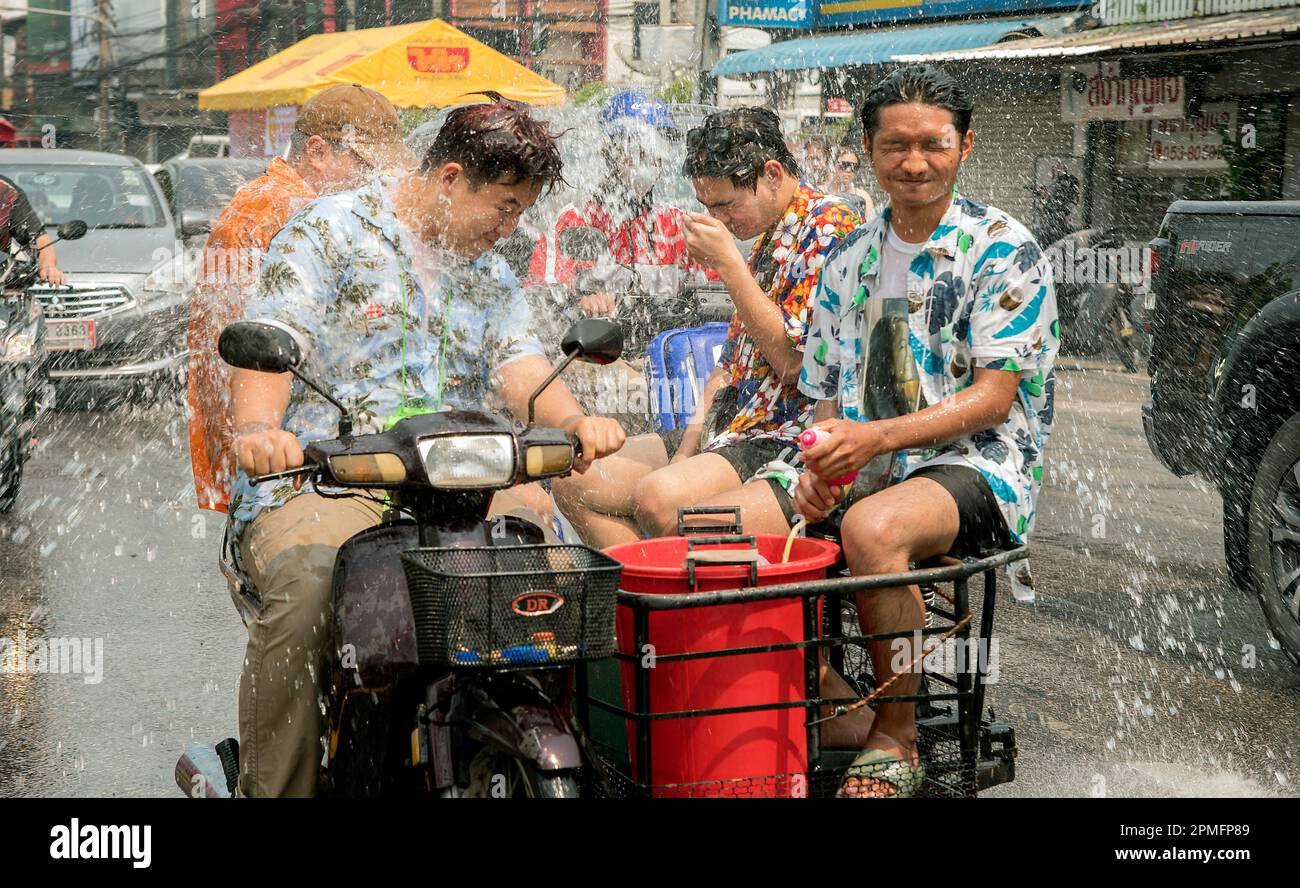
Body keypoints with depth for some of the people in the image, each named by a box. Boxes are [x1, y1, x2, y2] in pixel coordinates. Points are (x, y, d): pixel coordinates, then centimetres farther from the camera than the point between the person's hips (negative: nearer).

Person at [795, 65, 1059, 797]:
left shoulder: (1005, 250, -3)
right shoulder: (849, 261, 16)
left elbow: (993, 398, -10)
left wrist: (879, 437, -24)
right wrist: (821, 466, -5)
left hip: (979, 463, -6)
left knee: (871, 528, -38)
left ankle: (897, 740, -20)